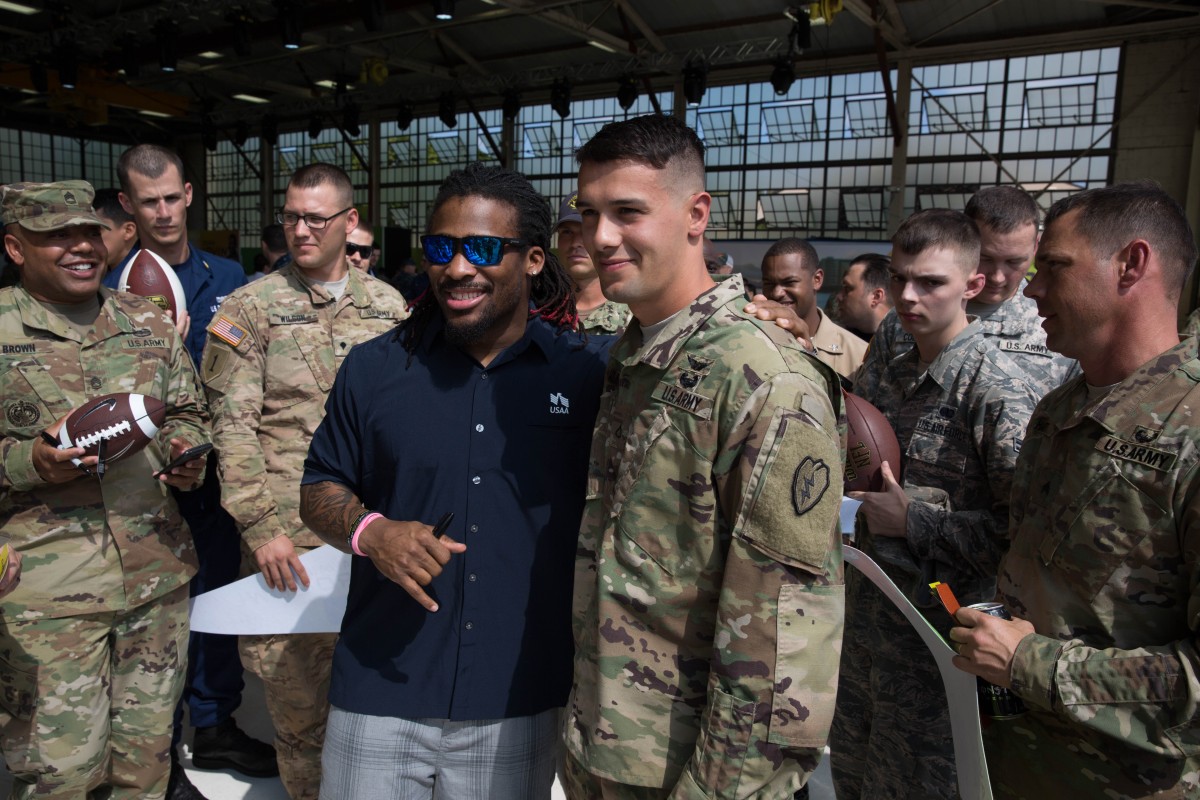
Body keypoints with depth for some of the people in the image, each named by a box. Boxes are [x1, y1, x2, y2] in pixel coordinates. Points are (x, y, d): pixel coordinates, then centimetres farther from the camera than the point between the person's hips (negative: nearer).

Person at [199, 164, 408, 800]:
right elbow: (234, 426, -5)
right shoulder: (252, 307, 0)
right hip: (289, 536, -2)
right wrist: (261, 526, -13)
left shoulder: (390, 307, 7)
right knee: (292, 680, 8)